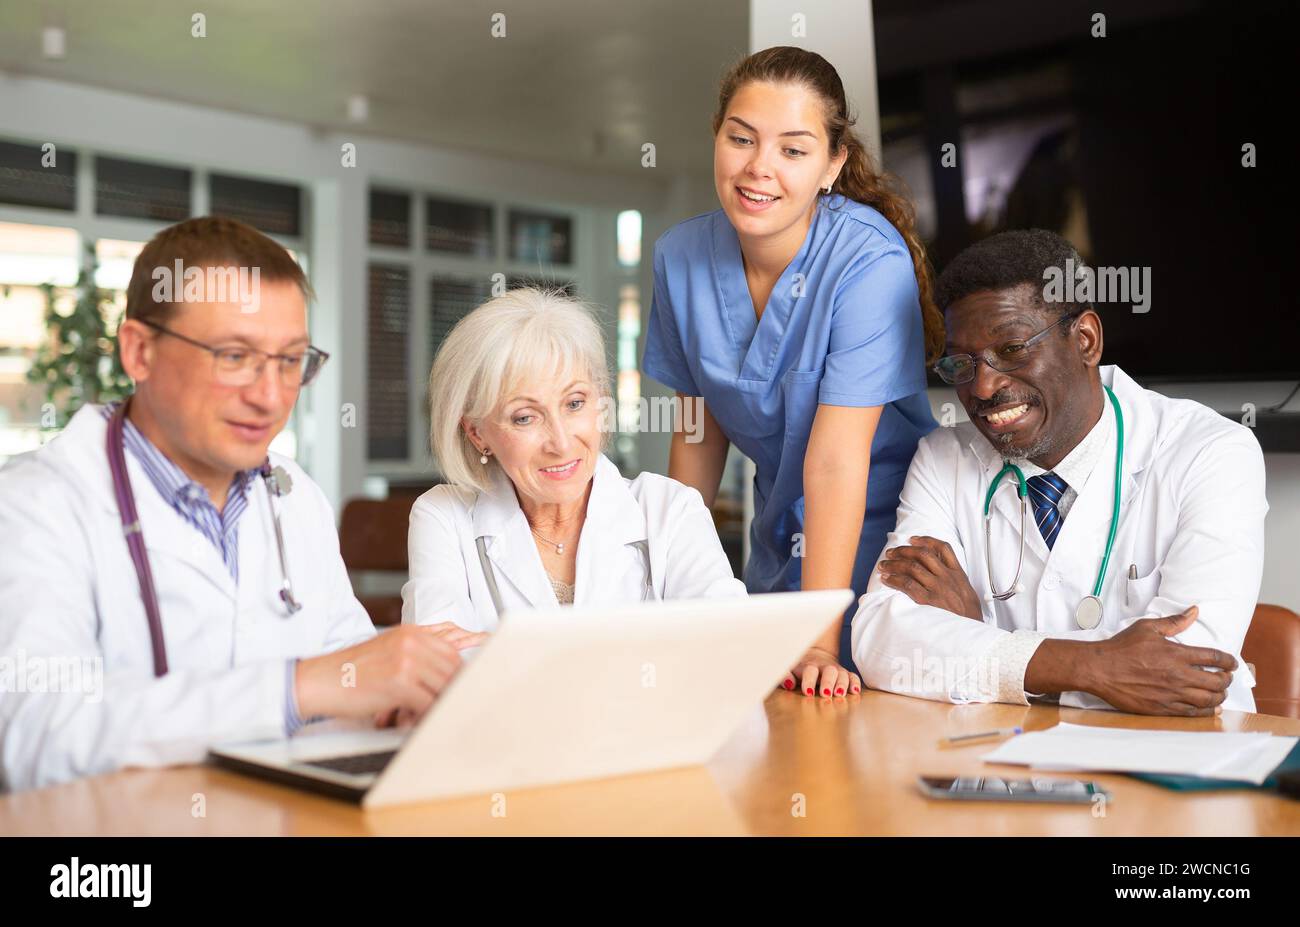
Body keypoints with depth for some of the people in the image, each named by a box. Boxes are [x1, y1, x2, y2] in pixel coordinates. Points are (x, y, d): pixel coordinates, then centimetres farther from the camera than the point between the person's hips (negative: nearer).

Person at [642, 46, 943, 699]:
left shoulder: (870, 261, -23)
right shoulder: (681, 257, -7)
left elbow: (835, 459, -28)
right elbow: (699, 431, 3)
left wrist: (820, 645, -31)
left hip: (877, 550, -4)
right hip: (776, 557, 5)